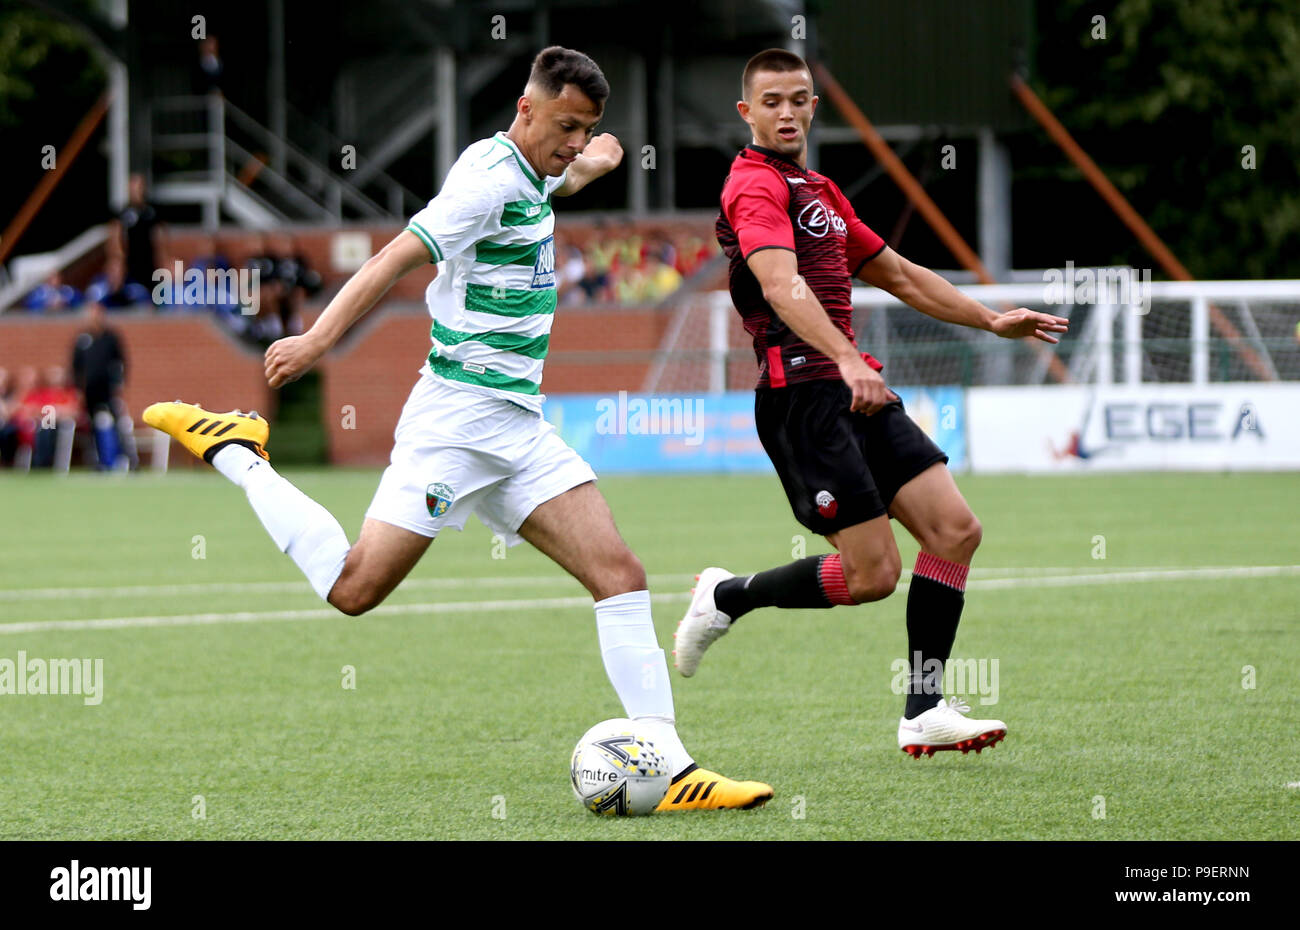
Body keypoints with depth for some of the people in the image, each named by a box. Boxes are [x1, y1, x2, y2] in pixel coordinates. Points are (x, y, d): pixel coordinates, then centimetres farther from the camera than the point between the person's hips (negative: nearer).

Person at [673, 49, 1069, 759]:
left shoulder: (820, 191, 22)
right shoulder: (754, 186, -9)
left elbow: (897, 274, 33)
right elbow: (782, 283, -26)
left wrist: (993, 321, 31)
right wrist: (847, 360, -41)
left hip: (855, 392, 9)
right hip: (802, 395, -9)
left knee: (955, 528, -3)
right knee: (872, 574, -13)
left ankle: (925, 712, 0)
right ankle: (728, 596, 11)